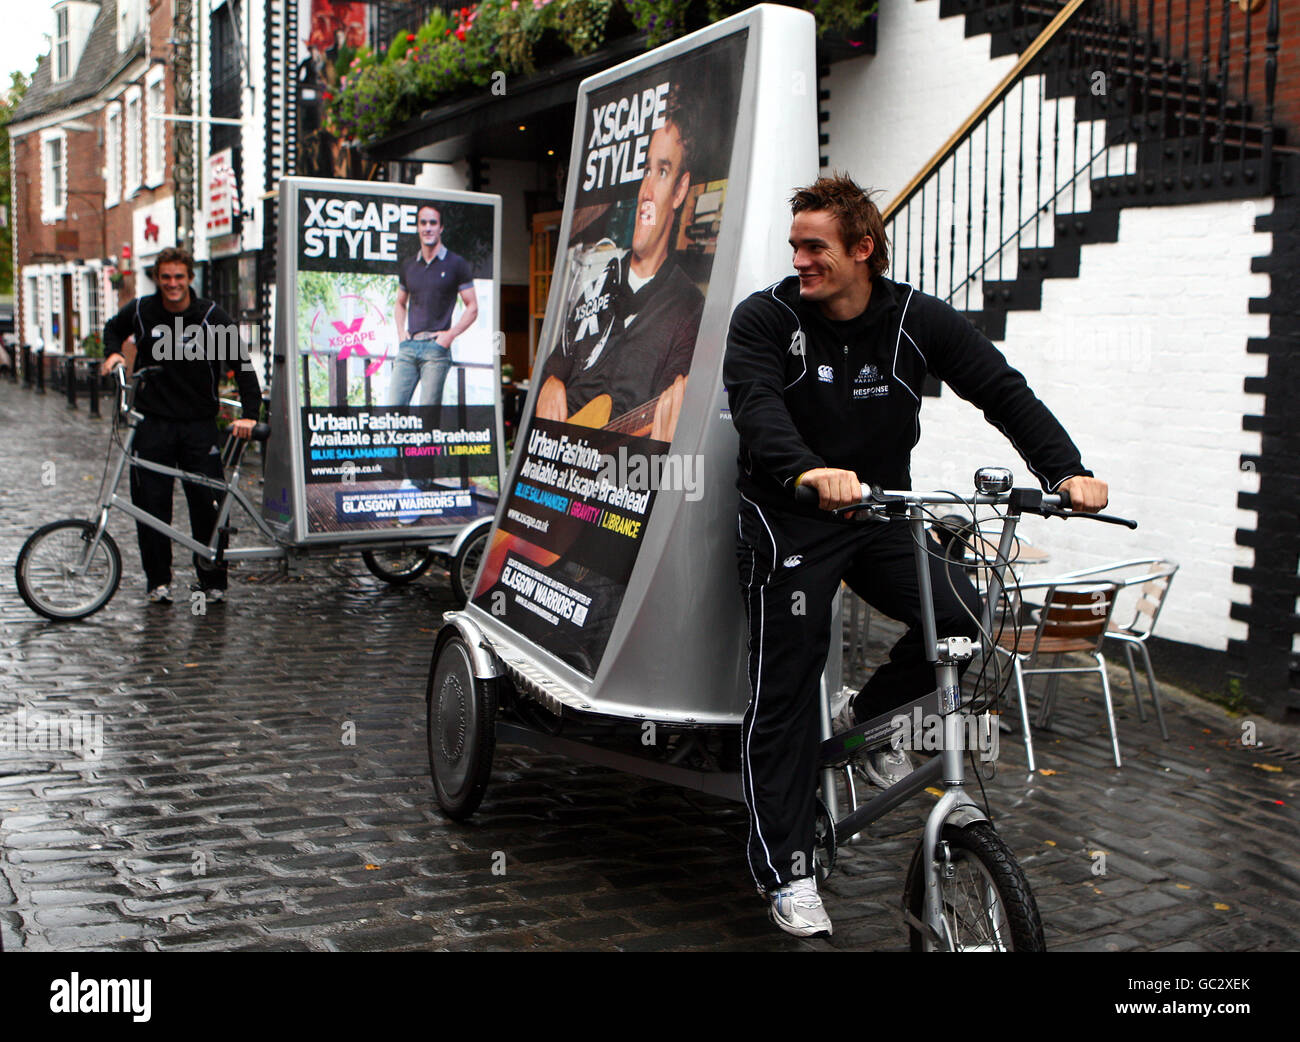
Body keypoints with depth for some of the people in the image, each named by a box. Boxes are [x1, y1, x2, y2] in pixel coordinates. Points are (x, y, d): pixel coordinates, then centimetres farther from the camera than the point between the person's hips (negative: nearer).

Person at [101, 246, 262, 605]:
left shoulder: (211, 316, -5)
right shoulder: (140, 311, 3)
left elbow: (241, 362, -7)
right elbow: (114, 328, 25)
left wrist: (250, 413, -18)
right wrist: (113, 353, 4)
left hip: (199, 424, -1)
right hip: (153, 423, 2)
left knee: (207, 503, -2)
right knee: (151, 503, 1)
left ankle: (212, 580, 11)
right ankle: (158, 580, 13)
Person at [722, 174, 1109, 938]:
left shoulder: (917, 320, -4)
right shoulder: (765, 318, -11)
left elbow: (1002, 389, -9)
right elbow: (757, 406, -28)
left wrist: (1066, 471, -25)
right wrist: (808, 472, -49)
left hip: (881, 514, 3)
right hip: (789, 518, -3)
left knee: (960, 617, -17)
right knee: (786, 689, -3)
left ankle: (872, 721, 13)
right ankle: (788, 874, 9)